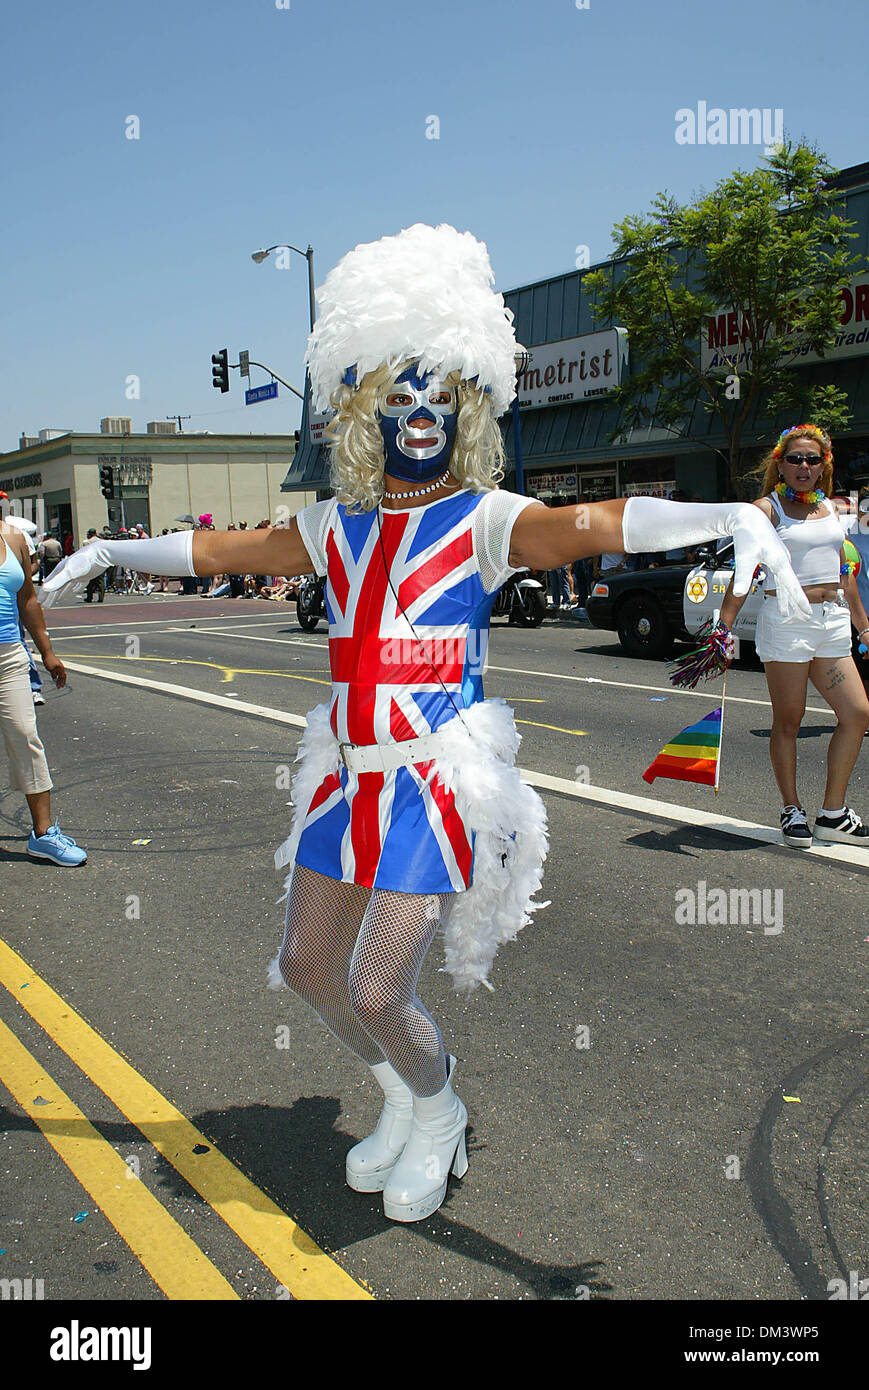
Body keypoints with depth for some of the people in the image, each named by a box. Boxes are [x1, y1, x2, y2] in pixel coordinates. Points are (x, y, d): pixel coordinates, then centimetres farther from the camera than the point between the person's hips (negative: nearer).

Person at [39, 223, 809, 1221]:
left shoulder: (484, 521, -7)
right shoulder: (336, 527, 9)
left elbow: (597, 523, -25)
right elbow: (218, 550, 22)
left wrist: (735, 517, -41)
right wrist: (112, 550, 33)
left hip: (439, 777, -6)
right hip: (349, 772, 7)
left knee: (377, 990, -8)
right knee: (306, 966, 15)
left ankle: (439, 1112, 26)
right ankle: (402, 1102, 40)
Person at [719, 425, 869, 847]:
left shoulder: (829, 508, 16)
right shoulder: (767, 508, -2)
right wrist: (724, 627, -17)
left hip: (833, 621, 6)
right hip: (786, 619, -6)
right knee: (788, 721, 0)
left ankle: (833, 815, 13)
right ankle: (792, 811, 15)